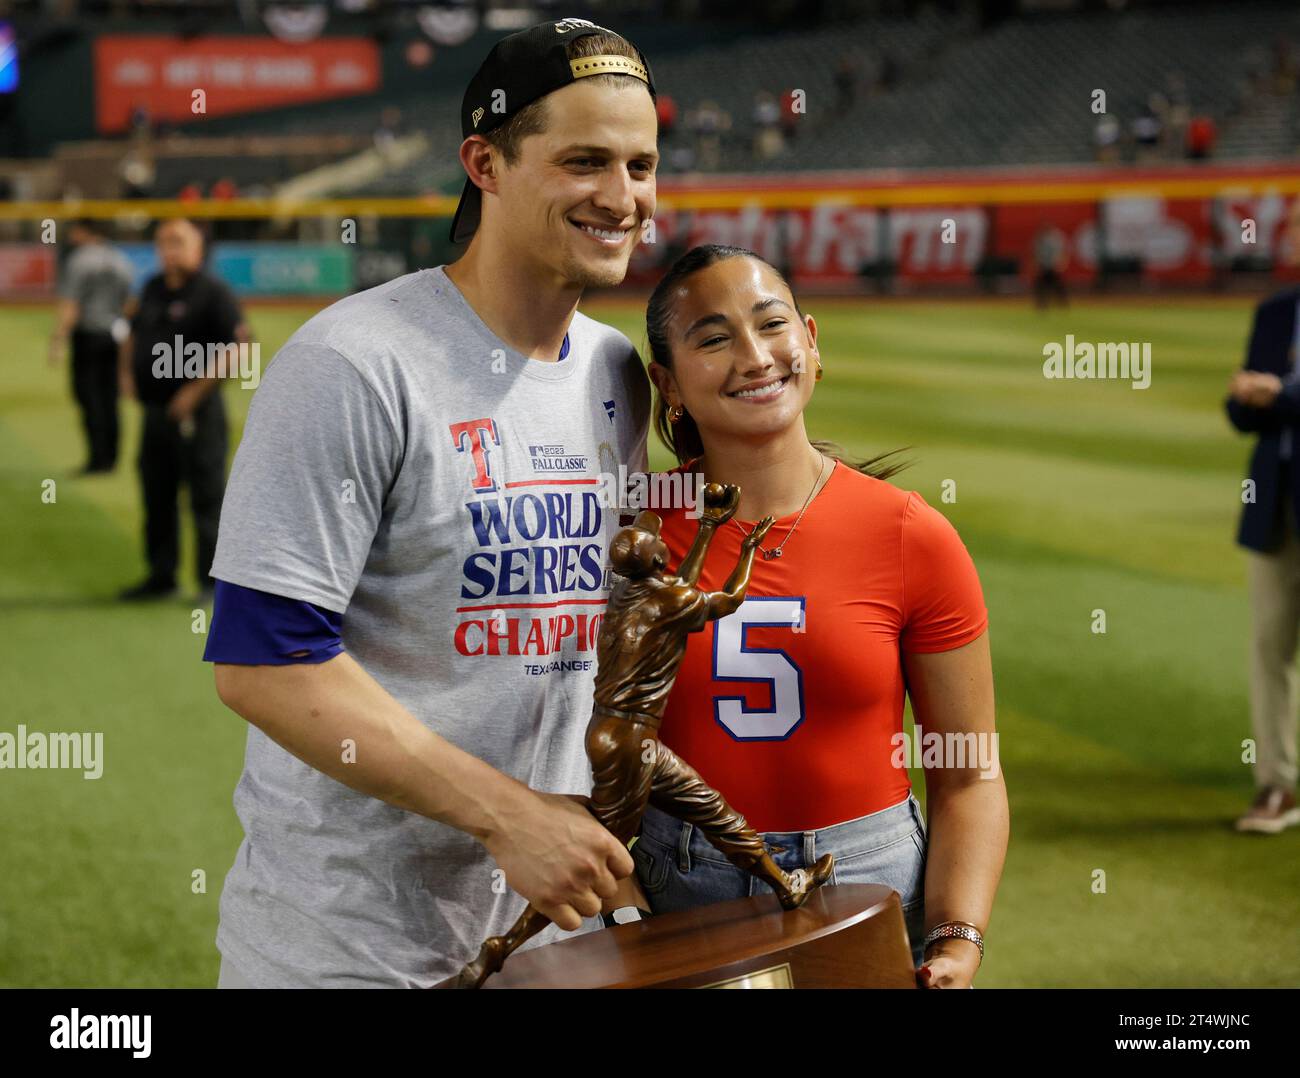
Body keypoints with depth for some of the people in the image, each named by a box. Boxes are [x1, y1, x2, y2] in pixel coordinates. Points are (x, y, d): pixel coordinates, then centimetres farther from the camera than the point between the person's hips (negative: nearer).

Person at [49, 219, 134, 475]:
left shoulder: (78, 260, -9)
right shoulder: (120, 260, 12)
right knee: (110, 397, 10)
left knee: (89, 396, -3)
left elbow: (69, 305, -16)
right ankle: (111, 456, 12)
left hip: (87, 335, -6)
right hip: (115, 335, 6)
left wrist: (59, 338, -18)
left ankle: (98, 457, -9)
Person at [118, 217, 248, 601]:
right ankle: (161, 576, 24)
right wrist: (126, 371, 12)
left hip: (196, 411, -8)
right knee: (156, 495, 13)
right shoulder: (153, 289, 13)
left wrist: (197, 389, -19)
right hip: (154, 410, 8)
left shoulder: (213, 291, -11)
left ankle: (212, 580, 2)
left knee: (206, 496, -4)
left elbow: (238, 346, -18)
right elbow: (134, 332, 28)